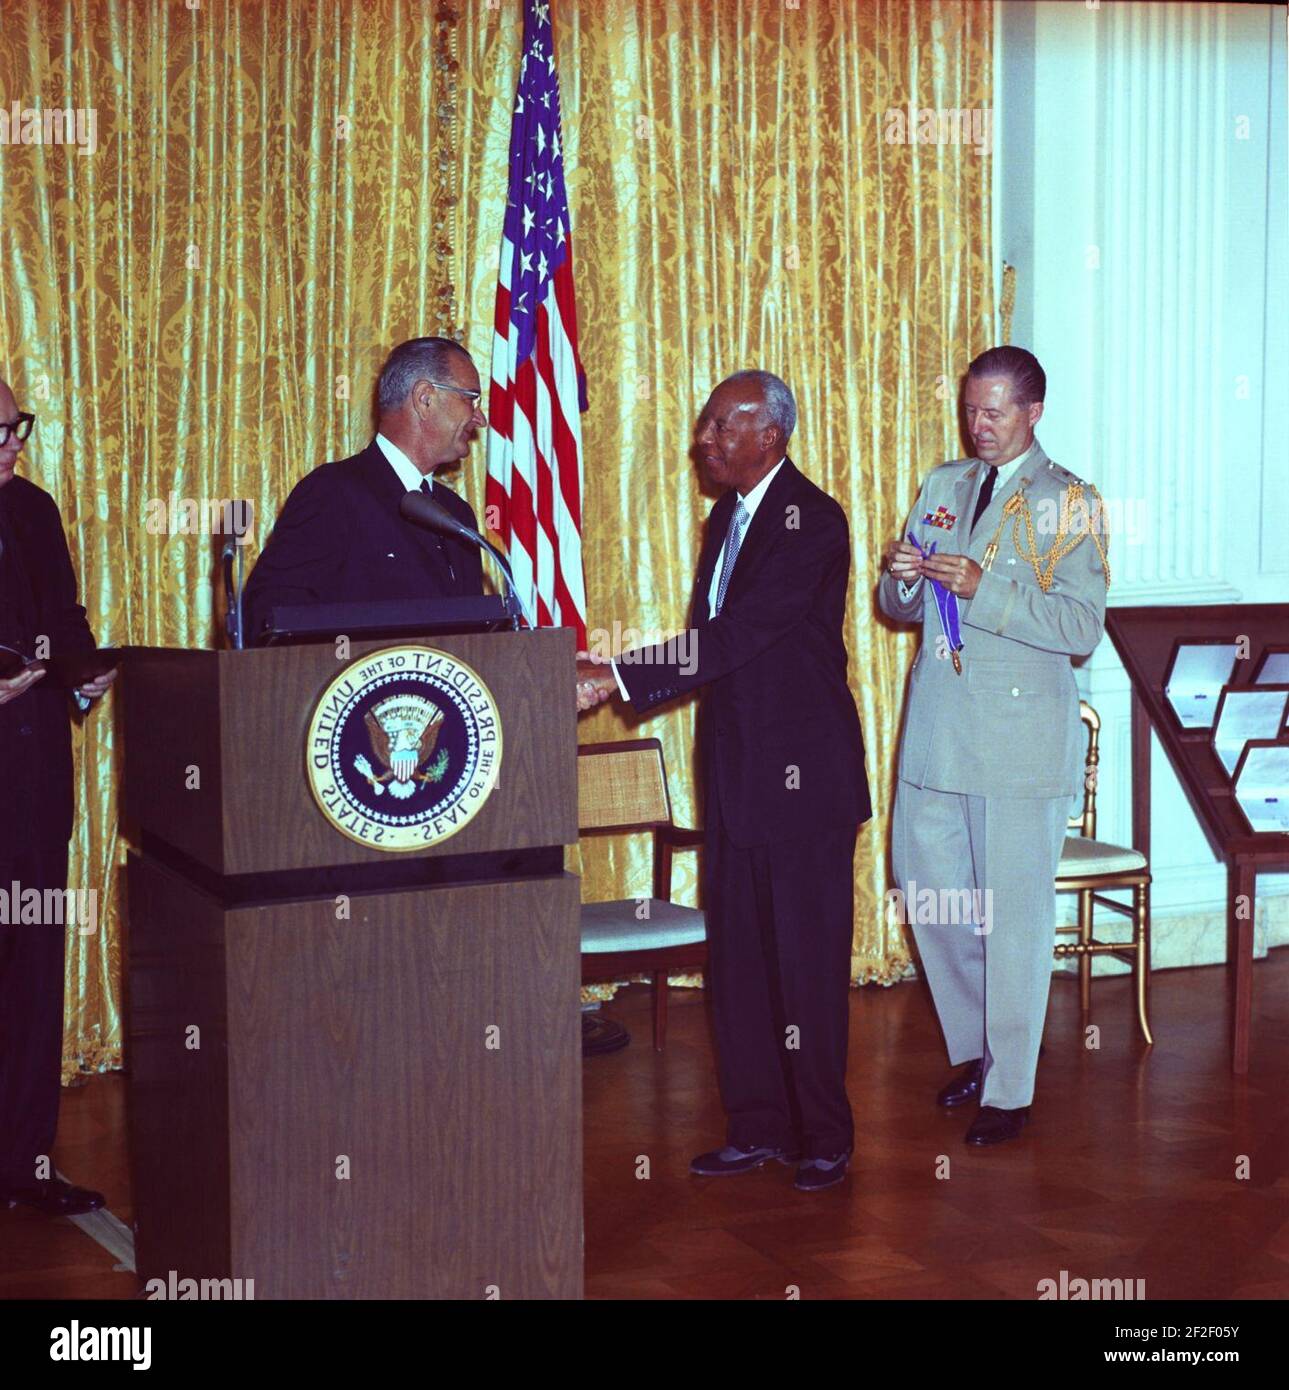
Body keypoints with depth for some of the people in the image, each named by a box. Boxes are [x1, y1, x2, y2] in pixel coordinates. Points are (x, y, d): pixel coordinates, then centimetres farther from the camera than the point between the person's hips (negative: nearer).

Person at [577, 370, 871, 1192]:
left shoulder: (813, 522, -15)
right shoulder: (727, 518, 14)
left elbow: (734, 637, -23)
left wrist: (618, 678, -25)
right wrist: (611, 676, 7)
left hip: (803, 773, -9)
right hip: (735, 774, 9)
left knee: (809, 961, -1)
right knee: (738, 959, 11)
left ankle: (823, 1138, 11)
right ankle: (757, 1129, 21)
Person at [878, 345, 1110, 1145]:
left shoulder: (1069, 503, -4)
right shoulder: (944, 485, 13)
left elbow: (1083, 627, -14)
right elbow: (902, 609, 16)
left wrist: (985, 589, -23)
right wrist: (904, 580, -8)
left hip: (1022, 738, -6)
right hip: (937, 731, 6)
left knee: (1015, 914, 0)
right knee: (930, 892, 11)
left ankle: (1009, 1092, 10)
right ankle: (975, 1048, 31)